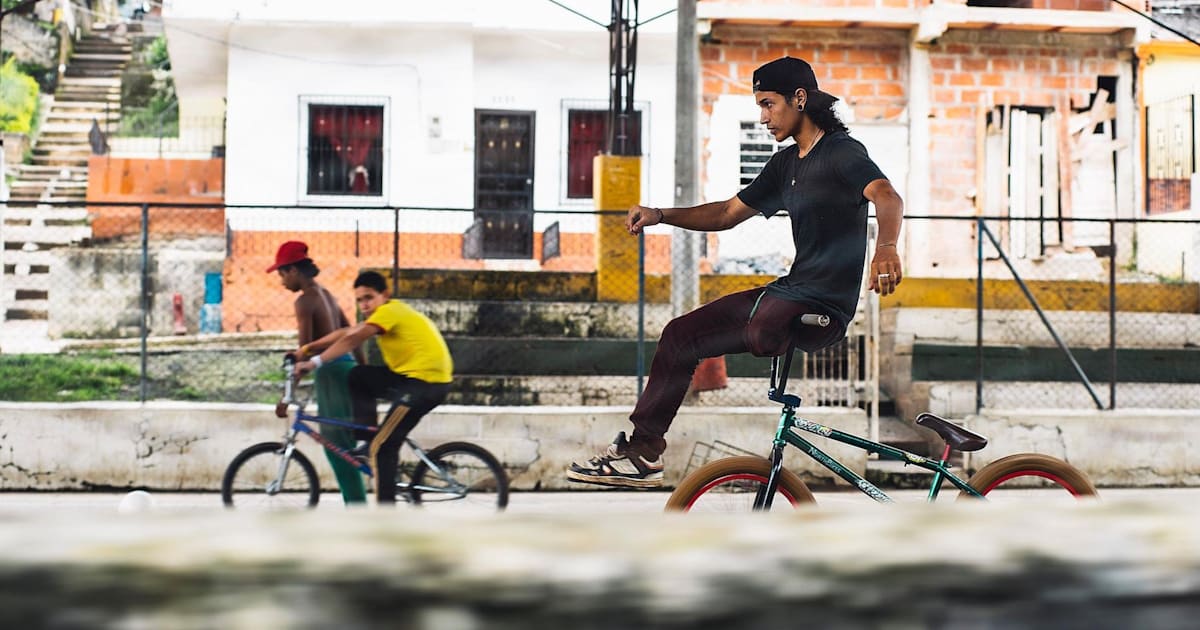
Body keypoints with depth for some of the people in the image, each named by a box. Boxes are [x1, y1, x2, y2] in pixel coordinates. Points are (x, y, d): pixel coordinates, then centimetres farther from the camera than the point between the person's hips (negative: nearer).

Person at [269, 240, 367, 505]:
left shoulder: (305, 300, -10)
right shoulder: (327, 295, 17)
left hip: (331, 372, -9)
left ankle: (357, 507, -5)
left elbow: (305, 349, -17)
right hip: (346, 366, 9)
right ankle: (356, 503, 14)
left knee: (338, 445, -5)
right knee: (336, 443, 13)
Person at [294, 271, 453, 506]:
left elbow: (351, 340, -23)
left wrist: (315, 362, -27)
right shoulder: (392, 312, 18)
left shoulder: (389, 311, -10)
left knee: (382, 446, -9)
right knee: (359, 377, 13)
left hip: (426, 383, -10)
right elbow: (345, 333, 13)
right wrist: (305, 350, 7)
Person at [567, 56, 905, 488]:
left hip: (825, 306, -9)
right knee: (680, 334, 5)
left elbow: (887, 197, -28)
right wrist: (660, 216, 11)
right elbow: (727, 214, 24)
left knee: (761, 327, -40)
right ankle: (640, 453, 9)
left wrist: (885, 247, -50)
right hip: (790, 289, 9)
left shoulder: (843, 152, -9)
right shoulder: (785, 163, 18)